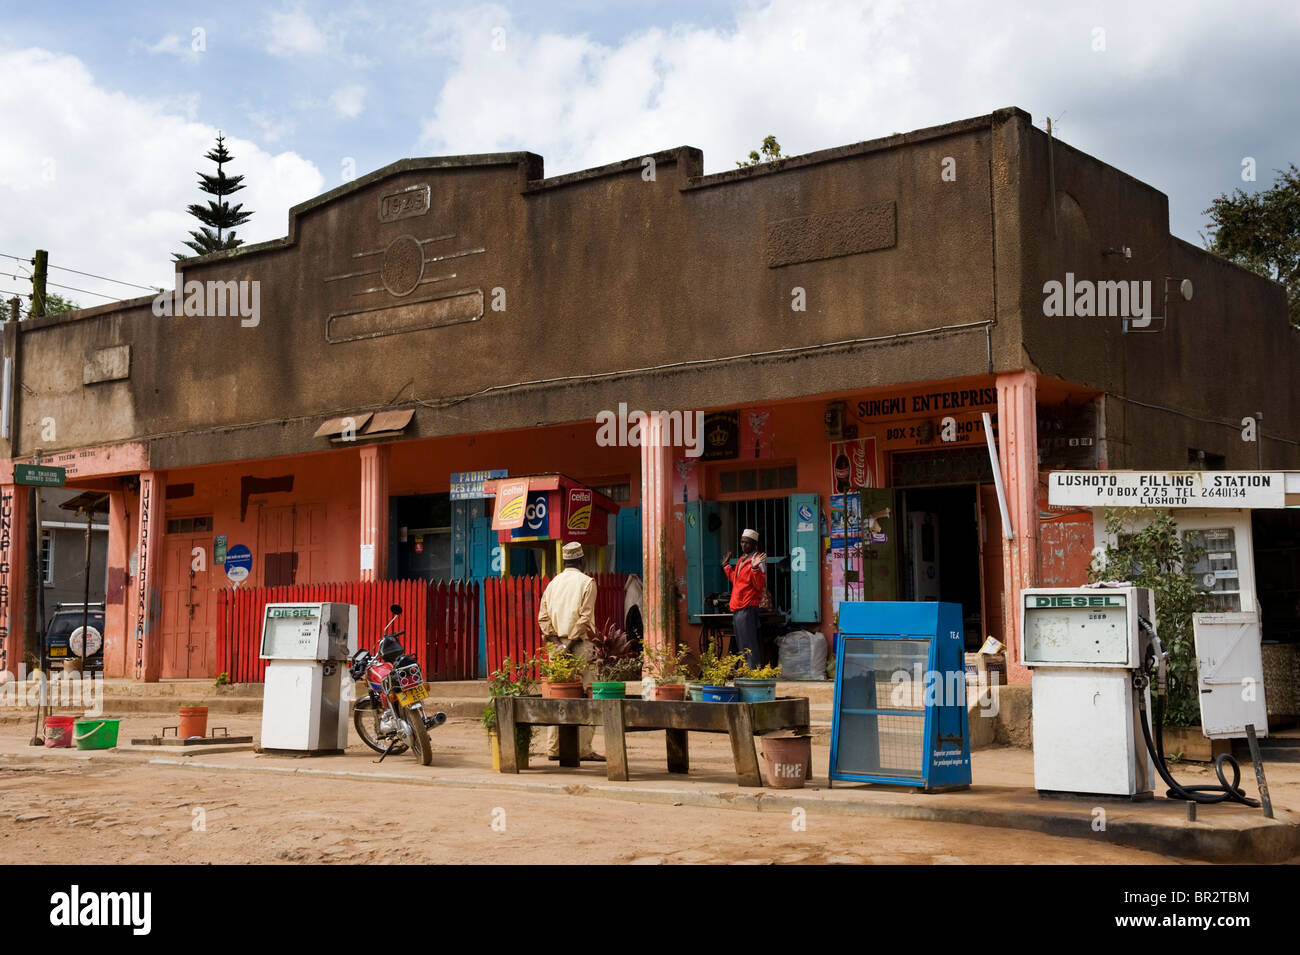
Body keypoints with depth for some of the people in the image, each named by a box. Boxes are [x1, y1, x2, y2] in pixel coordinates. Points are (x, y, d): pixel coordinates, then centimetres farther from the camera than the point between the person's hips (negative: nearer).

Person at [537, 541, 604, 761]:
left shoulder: (553, 584, 13)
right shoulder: (586, 582, -4)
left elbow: (543, 617, 6)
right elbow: (585, 617, -14)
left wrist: (554, 639, 0)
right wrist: (571, 642, -13)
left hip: (557, 645, 6)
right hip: (580, 644, -6)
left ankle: (554, 747, 10)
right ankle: (583, 748, -6)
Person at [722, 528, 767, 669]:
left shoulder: (758, 560, -10)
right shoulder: (742, 559, 18)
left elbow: (760, 585, -19)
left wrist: (755, 568, -31)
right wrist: (726, 565, 33)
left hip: (748, 608, -10)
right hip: (737, 608, 10)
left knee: (749, 645, -10)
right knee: (741, 645, 14)